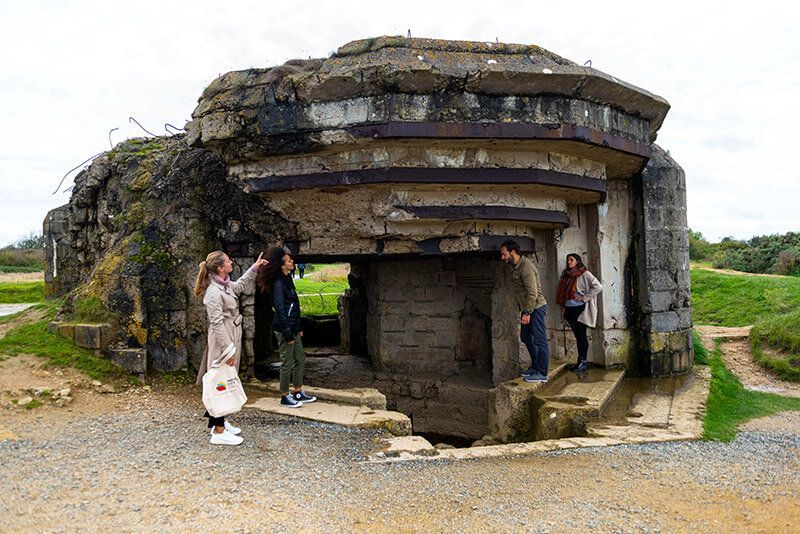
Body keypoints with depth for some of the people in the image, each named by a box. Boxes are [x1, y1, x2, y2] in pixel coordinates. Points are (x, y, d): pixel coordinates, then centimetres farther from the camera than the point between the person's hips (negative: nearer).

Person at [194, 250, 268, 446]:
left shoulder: (225, 285, 8)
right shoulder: (213, 292, -21)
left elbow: (240, 285, 32)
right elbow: (217, 323, -22)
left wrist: (254, 268, 31)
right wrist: (228, 349, -23)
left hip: (232, 339, 10)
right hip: (223, 342, -10)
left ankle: (219, 422, 28)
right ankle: (219, 432, 2)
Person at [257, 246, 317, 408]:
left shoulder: (287, 279, 11)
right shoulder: (278, 283, -17)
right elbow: (279, 309, -20)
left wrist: (298, 328, 18)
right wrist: (288, 333, -19)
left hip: (293, 327, 10)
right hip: (284, 328, -10)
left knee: (300, 359, 15)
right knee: (288, 363, 0)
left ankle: (297, 392, 27)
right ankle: (285, 397, 14)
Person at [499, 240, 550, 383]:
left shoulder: (526, 267, -21)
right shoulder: (515, 267, 10)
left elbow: (532, 292, -25)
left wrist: (527, 313, -24)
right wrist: (522, 310, 21)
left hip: (536, 308, -10)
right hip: (527, 308, 10)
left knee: (539, 340, -4)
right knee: (526, 337, 17)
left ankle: (542, 373, 2)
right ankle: (535, 366, 30)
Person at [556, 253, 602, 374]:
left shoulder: (584, 274, -6)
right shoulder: (567, 275, 14)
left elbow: (598, 287, -16)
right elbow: (563, 293, 19)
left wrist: (584, 297, -16)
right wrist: (563, 307, 13)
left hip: (580, 309, -7)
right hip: (570, 309, 7)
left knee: (582, 335, -3)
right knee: (577, 336, 10)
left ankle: (583, 362, 2)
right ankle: (580, 362, 15)